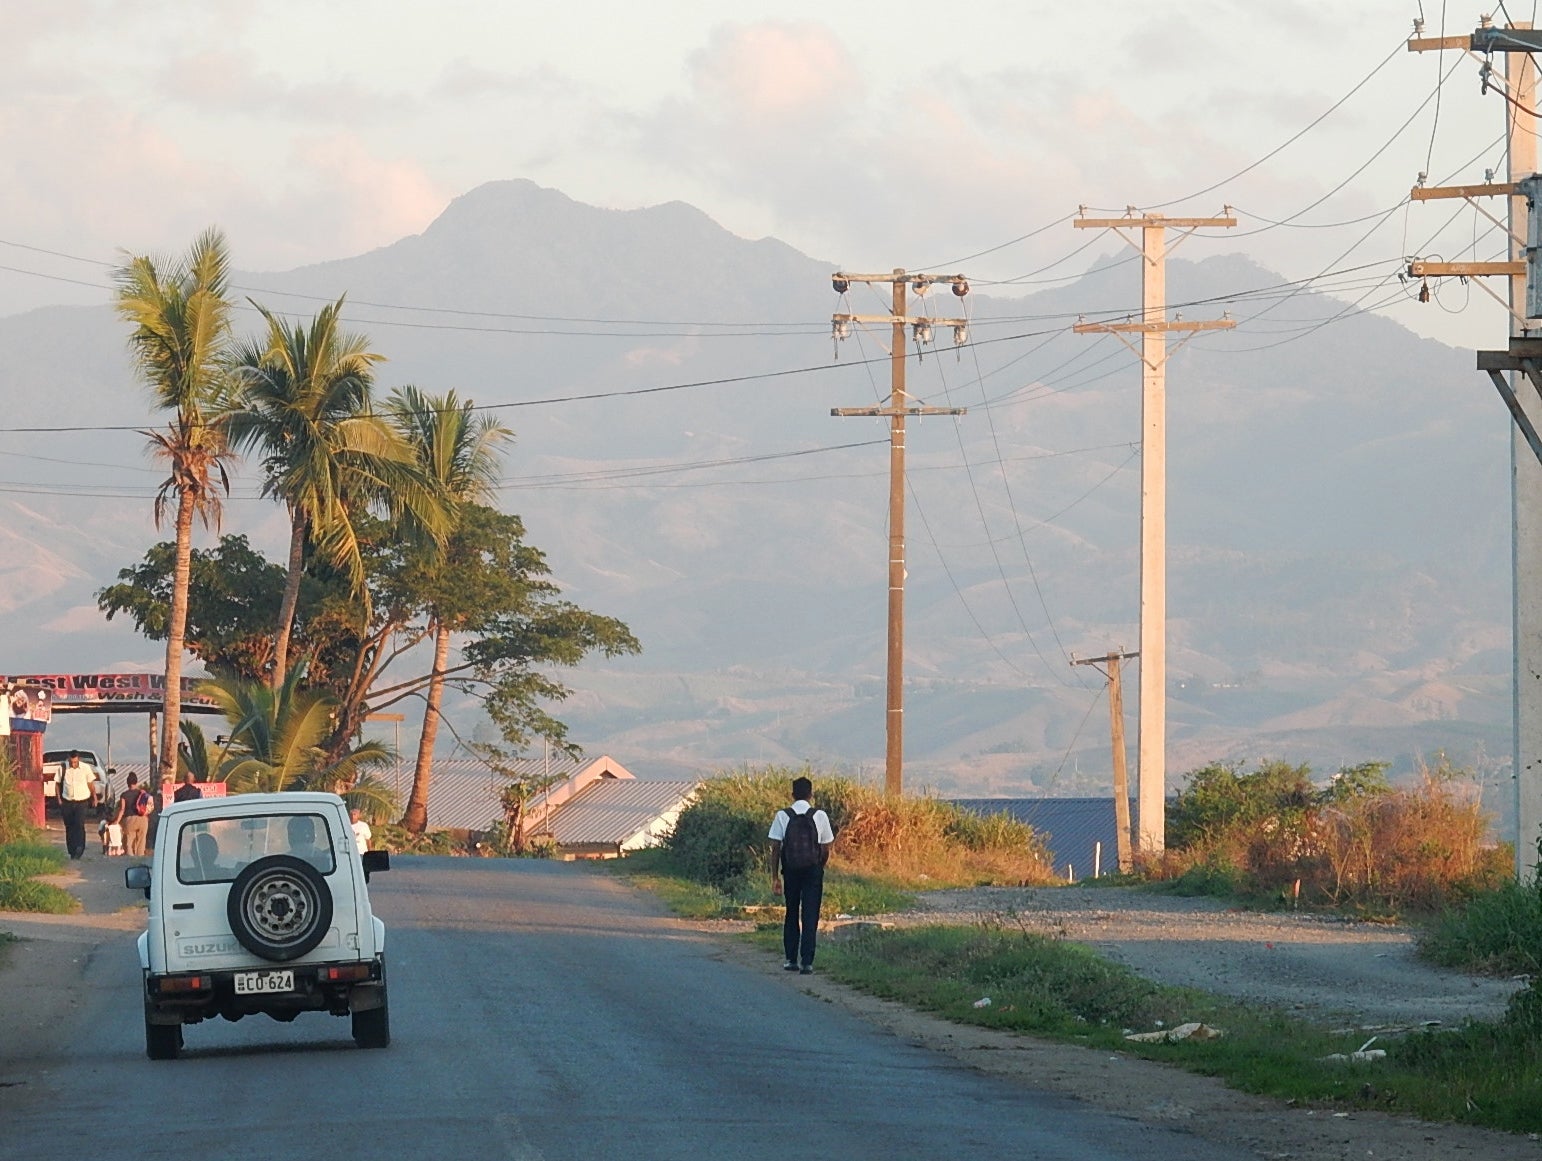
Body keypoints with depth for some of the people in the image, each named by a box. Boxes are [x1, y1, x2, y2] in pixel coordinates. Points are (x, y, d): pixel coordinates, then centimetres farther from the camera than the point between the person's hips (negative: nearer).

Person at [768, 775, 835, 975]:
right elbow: (826, 850, 0)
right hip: (813, 871, -1)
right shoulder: (820, 816, -3)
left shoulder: (782, 816, -2)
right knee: (810, 917, 2)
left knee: (791, 915, 16)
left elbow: (775, 849, -2)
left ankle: (790, 959, 16)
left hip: (790, 871, 1)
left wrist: (775, 877, 3)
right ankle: (807, 962, -3)